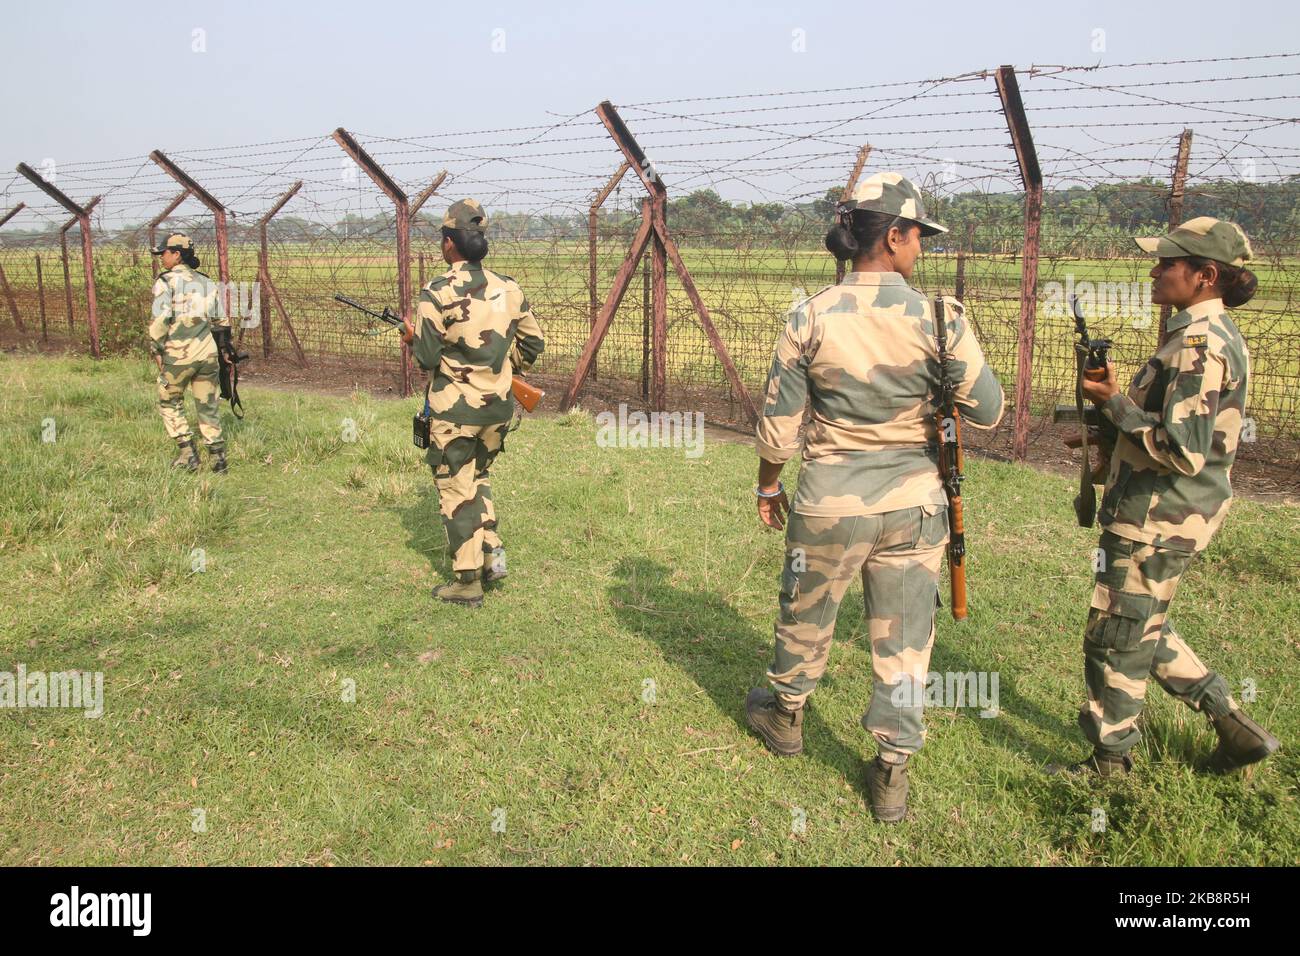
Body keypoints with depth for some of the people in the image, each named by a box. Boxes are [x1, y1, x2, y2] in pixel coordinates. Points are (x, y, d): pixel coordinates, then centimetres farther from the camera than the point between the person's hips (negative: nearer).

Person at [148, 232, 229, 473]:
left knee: (170, 401, 15)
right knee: (209, 405, 12)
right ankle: (217, 458, 11)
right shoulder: (207, 283, 14)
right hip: (207, 351, 5)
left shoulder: (167, 281, -4)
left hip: (178, 353, -4)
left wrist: (156, 349, -5)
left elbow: (160, 319, -13)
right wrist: (224, 347, 23)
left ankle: (187, 453, 9)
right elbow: (221, 321, 16)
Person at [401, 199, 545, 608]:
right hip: (498, 406, 5)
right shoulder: (508, 289, 2)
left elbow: (426, 358, -12)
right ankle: (491, 552, 14)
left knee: (456, 489, 6)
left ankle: (467, 582, 10)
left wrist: (412, 338, 8)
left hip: (453, 409, -5)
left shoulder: (437, 293, -13)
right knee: (477, 476, 24)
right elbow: (533, 342, 9)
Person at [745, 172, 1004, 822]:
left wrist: (768, 485, 11)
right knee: (904, 639, 13)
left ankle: (783, 715, 46)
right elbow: (988, 410, -5)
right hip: (915, 501, 0)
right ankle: (891, 774, 23)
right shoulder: (938, 317, -10)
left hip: (830, 501, 0)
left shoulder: (812, 317, -9)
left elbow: (778, 422, -5)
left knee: (806, 616, 22)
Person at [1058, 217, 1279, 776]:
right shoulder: (1213, 333, 11)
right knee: (1144, 630, 23)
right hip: (1171, 513, 10)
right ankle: (1234, 727, 30)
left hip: (1157, 521, -10)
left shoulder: (1198, 343, -21)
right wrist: (1119, 405, 9)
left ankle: (1109, 762, 19)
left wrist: (1113, 403, -19)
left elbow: (1184, 451, -27)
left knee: (1114, 641, 4)